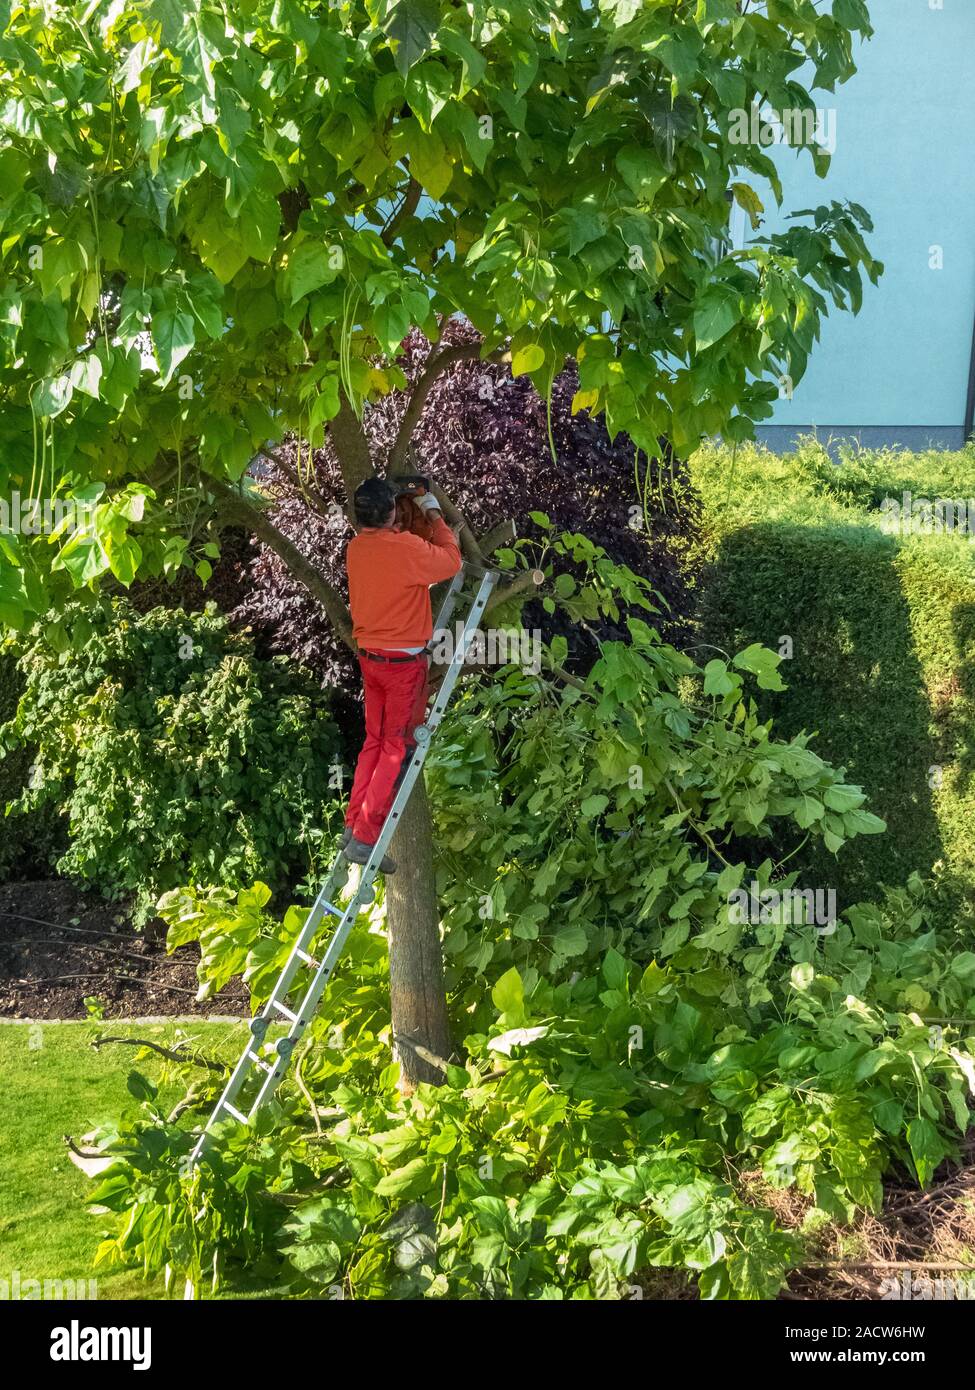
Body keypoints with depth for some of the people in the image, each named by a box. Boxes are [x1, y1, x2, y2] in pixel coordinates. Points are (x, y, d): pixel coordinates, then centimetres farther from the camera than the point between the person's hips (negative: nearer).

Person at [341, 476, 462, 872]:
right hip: (403, 661, -7)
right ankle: (365, 837, -3)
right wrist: (434, 516, 4)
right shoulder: (405, 547, -21)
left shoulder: (356, 548, 2)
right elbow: (450, 561, -5)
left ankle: (353, 825, 17)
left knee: (374, 742, 17)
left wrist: (423, 525, 18)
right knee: (397, 749, 0)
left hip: (369, 657, 7)